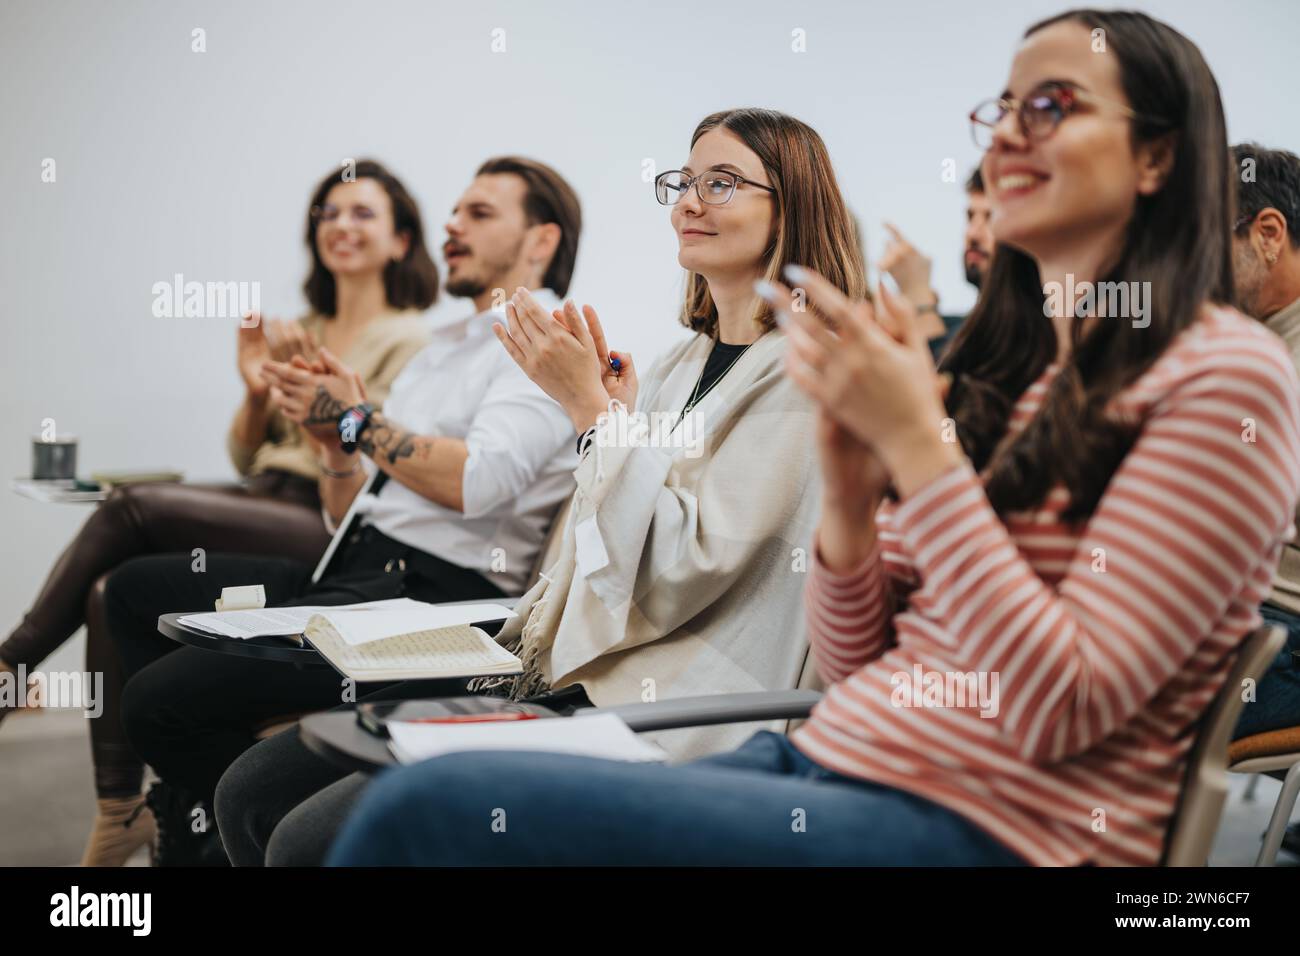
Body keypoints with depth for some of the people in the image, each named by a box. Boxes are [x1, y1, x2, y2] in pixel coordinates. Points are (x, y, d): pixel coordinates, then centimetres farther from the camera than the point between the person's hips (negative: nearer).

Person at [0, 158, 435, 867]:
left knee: (133, 505, -24)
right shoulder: (301, 330, 24)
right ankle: (120, 813, -14)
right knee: (114, 594, -19)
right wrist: (258, 392, 3)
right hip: (262, 503, 7)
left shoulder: (414, 340, 1)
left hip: (331, 527, -7)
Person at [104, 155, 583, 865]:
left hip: (429, 593, -10)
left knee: (155, 696, -18)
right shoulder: (443, 346, 23)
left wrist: (359, 419, -12)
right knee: (134, 588, 11)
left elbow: (479, 481, -24)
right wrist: (335, 442, 2)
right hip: (353, 571, 10)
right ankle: (193, 816, 11)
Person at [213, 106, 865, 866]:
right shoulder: (684, 362, 19)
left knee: (315, 840, -19)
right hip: (555, 673, 9)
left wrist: (592, 408, -13)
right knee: (251, 795, 0)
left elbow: (675, 574, -17)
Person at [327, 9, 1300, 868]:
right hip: (827, 756, 7)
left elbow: (1060, 710, -15)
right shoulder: (999, 364, 15)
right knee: (423, 801, -9)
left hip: (979, 827, -7)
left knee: (429, 810, -19)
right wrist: (850, 492, -6)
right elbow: (851, 660, 13)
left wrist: (919, 443, -16)